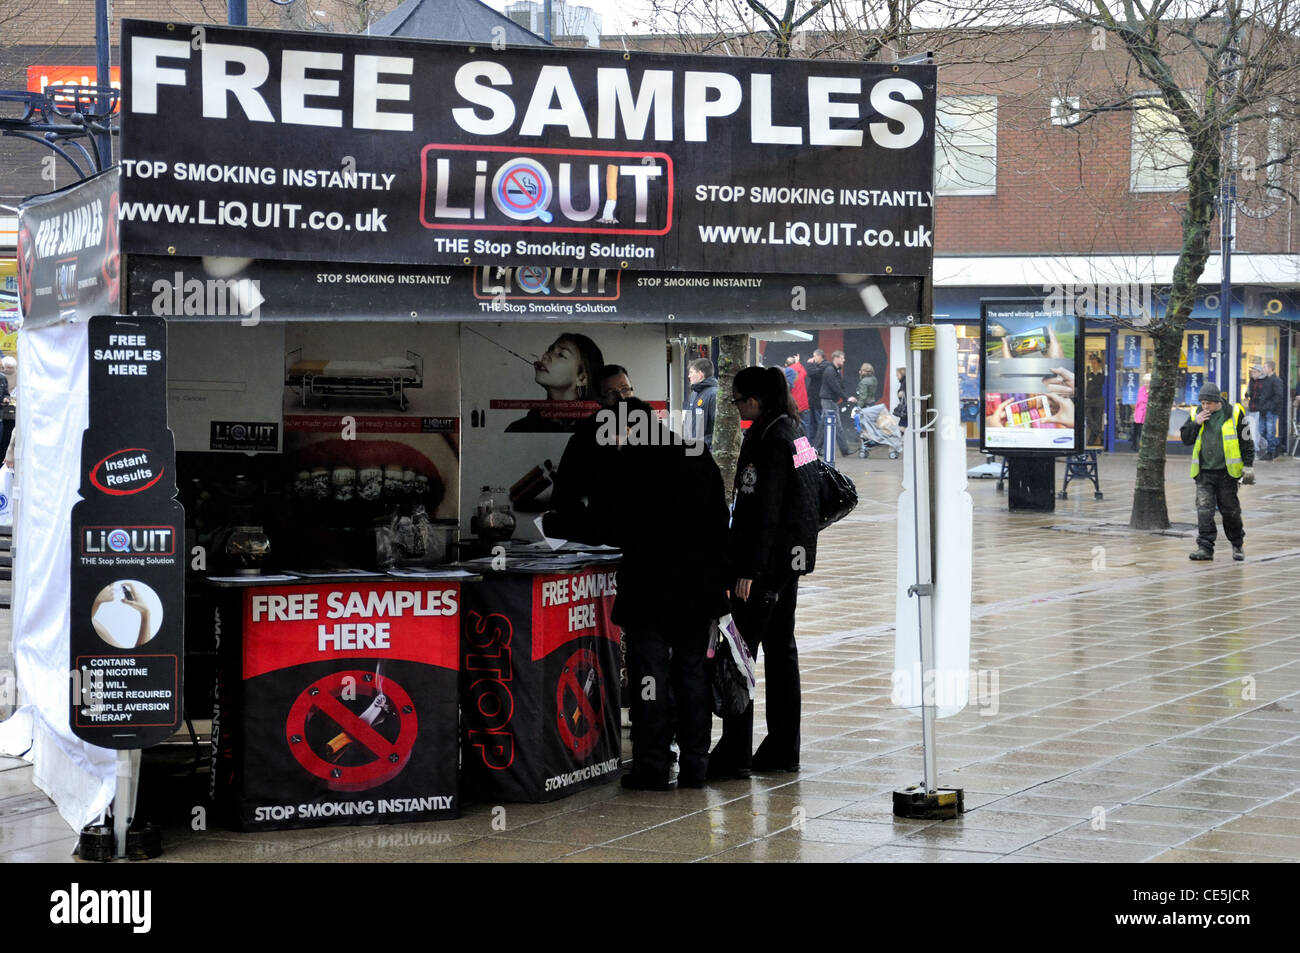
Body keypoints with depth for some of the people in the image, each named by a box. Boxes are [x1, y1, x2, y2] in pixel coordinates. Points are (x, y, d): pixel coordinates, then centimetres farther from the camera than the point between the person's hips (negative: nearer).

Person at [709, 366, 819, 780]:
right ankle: (783, 750, 18)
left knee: (740, 653, -6)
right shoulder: (794, 431, 12)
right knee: (781, 649, 13)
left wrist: (748, 569, -20)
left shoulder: (770, 441, -17)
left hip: (767, 560, -10)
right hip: (793, 557, 10)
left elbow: (764, 509, -21)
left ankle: (734, 755, -6)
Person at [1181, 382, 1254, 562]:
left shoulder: (1234, 414, -3)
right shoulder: (1197, 415, 7)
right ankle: (1205, 548, -5)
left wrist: (1248, 465, -4)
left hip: (1226, 473, -2)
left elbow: (1246, 442, 1)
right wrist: (1196, 423, -9)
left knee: (1230, 511, 7)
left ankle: (1237, 545, 25)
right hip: (1204, 473, 2)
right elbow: (1185, 439, 6)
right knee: (1204, 510, -6)